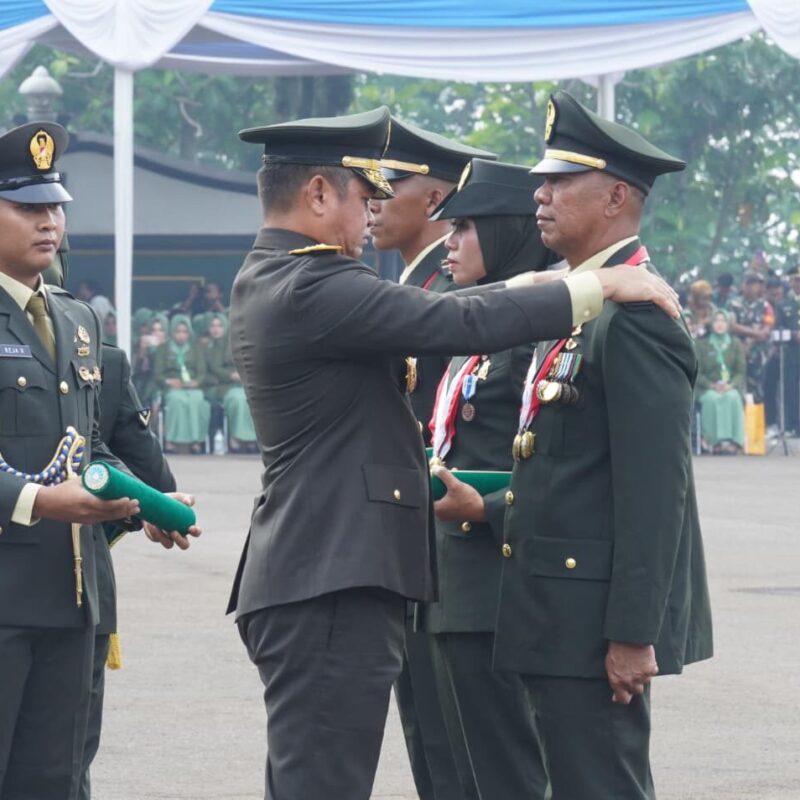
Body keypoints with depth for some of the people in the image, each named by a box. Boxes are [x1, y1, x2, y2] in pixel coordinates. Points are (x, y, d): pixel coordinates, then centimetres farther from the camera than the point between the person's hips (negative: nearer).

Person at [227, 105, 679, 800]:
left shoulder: (269, 280, 15)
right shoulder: (312, 290, -17)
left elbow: (439, 319, 19)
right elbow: (464, 324, -21)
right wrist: (598, 286, -11)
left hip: (312, 581, 11)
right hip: (331, 587, -11)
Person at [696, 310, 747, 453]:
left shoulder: (736, 344, 13)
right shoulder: (702, 344, 10)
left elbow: (741, 372, 8)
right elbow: (697, 373, 5)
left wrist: (730, 385, -13)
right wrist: (711, 385, -13)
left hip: (731, 387, 1)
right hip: (708, 388, -1)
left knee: (732, 398, -35)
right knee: (712, 399, -36)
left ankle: (733, 441, -41)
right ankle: (715, 440, -41)